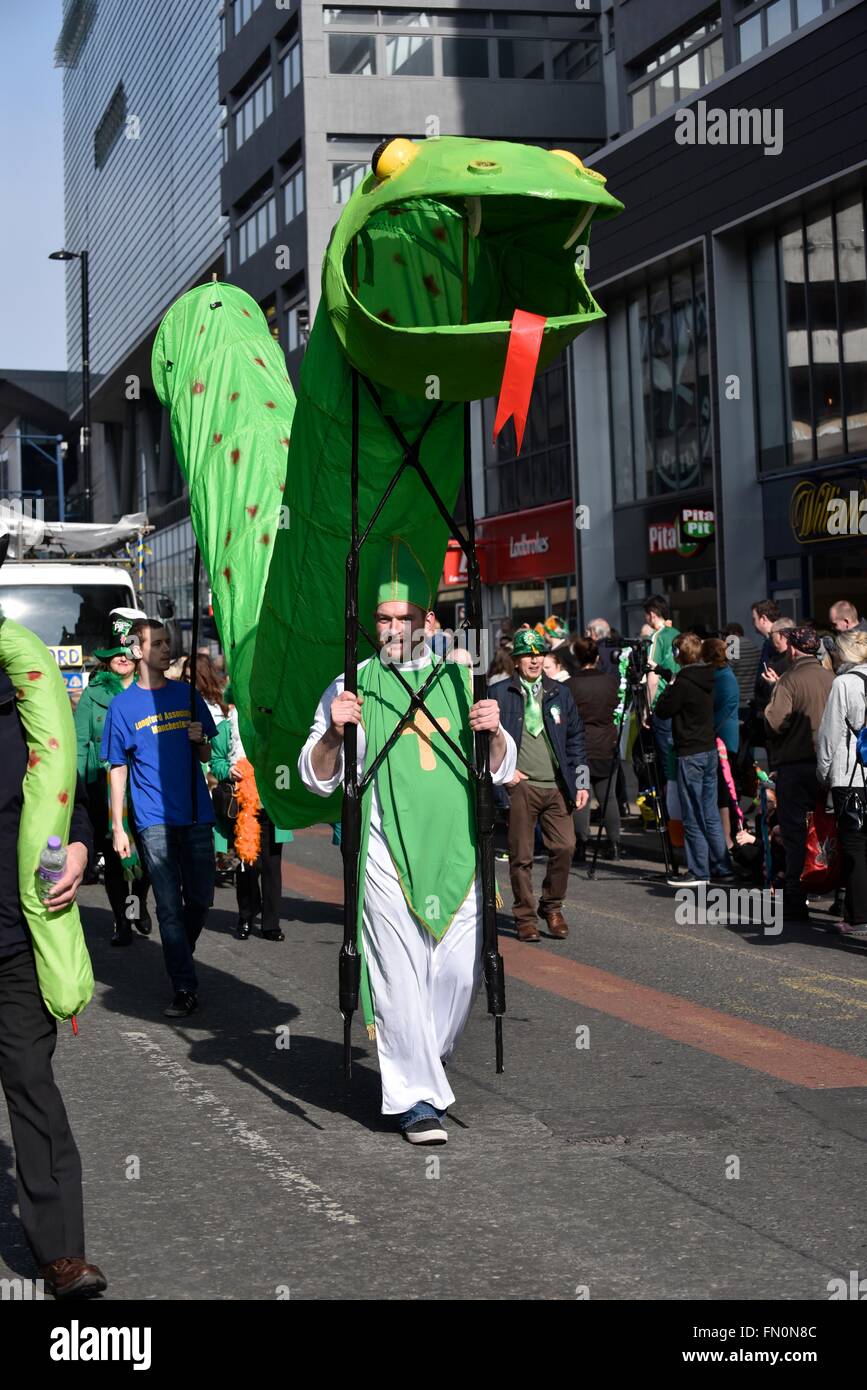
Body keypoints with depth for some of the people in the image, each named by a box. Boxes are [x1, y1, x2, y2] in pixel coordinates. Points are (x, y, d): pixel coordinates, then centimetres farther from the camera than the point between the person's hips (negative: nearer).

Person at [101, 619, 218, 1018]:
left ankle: (181, 959, 32)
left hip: (196, 816, 3)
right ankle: (184, 988, 0)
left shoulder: (187, 695, 10)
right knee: (169, 906, -4)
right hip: (155, 820, -3)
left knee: (201, 898, 8)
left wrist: (200, 740, -7)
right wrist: (117, 827, -2)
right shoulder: (123, 705, 1)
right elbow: (118, 769, 3)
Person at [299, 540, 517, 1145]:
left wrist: (494, 733, -6)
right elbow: (316, 777, 5)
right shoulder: (355, 685, 5)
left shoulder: (462, 680, 12)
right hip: (387, 854, -3)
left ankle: (430, 1058, 29)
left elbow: (500, 772, 14)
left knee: (462, 970, 3)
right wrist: (334, 731, -14)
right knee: (400, 976, -5)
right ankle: (415, 1097, 5)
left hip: (457, 850, 3)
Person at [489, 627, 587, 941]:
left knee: (564, 847, -6)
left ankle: (552, 907, 14)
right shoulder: (500, 695, 3)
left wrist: (581, 782, 11)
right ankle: (525, 917, 12)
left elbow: (576, 738, 16)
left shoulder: (559, 693, 13)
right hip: (520, 785, -2)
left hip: (556, 785, 2)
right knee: (521, 855, 0)